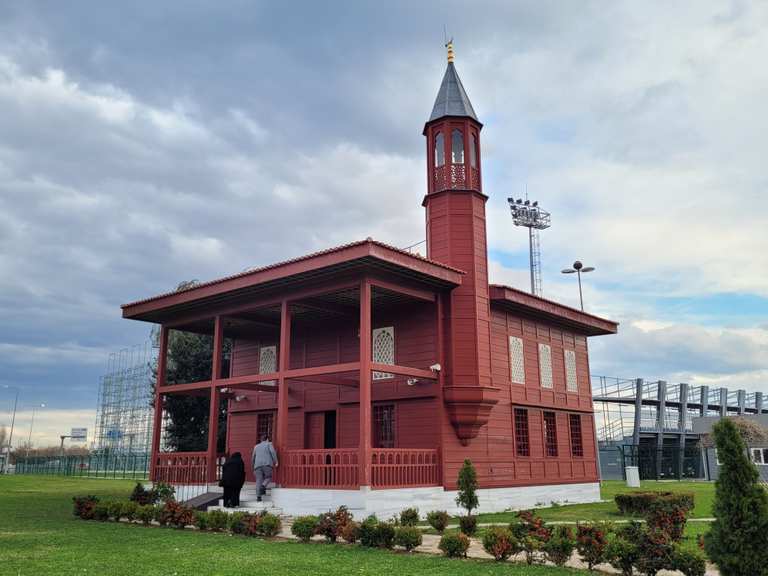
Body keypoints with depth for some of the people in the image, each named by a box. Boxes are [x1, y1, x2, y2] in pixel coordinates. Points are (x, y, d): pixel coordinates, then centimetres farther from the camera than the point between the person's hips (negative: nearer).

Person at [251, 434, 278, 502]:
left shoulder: (256, 446, 26)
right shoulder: (269, 444, 15)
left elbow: (253, 458, 30)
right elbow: (273, 452, -3)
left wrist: (253, 467, 41)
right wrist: (275, 462, -3)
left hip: (258, 465, 3)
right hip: (267, 464, -3)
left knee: (259, 480, 1)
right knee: (268, 477, 12)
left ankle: (258, 496, -10)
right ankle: (263, 486, -16)